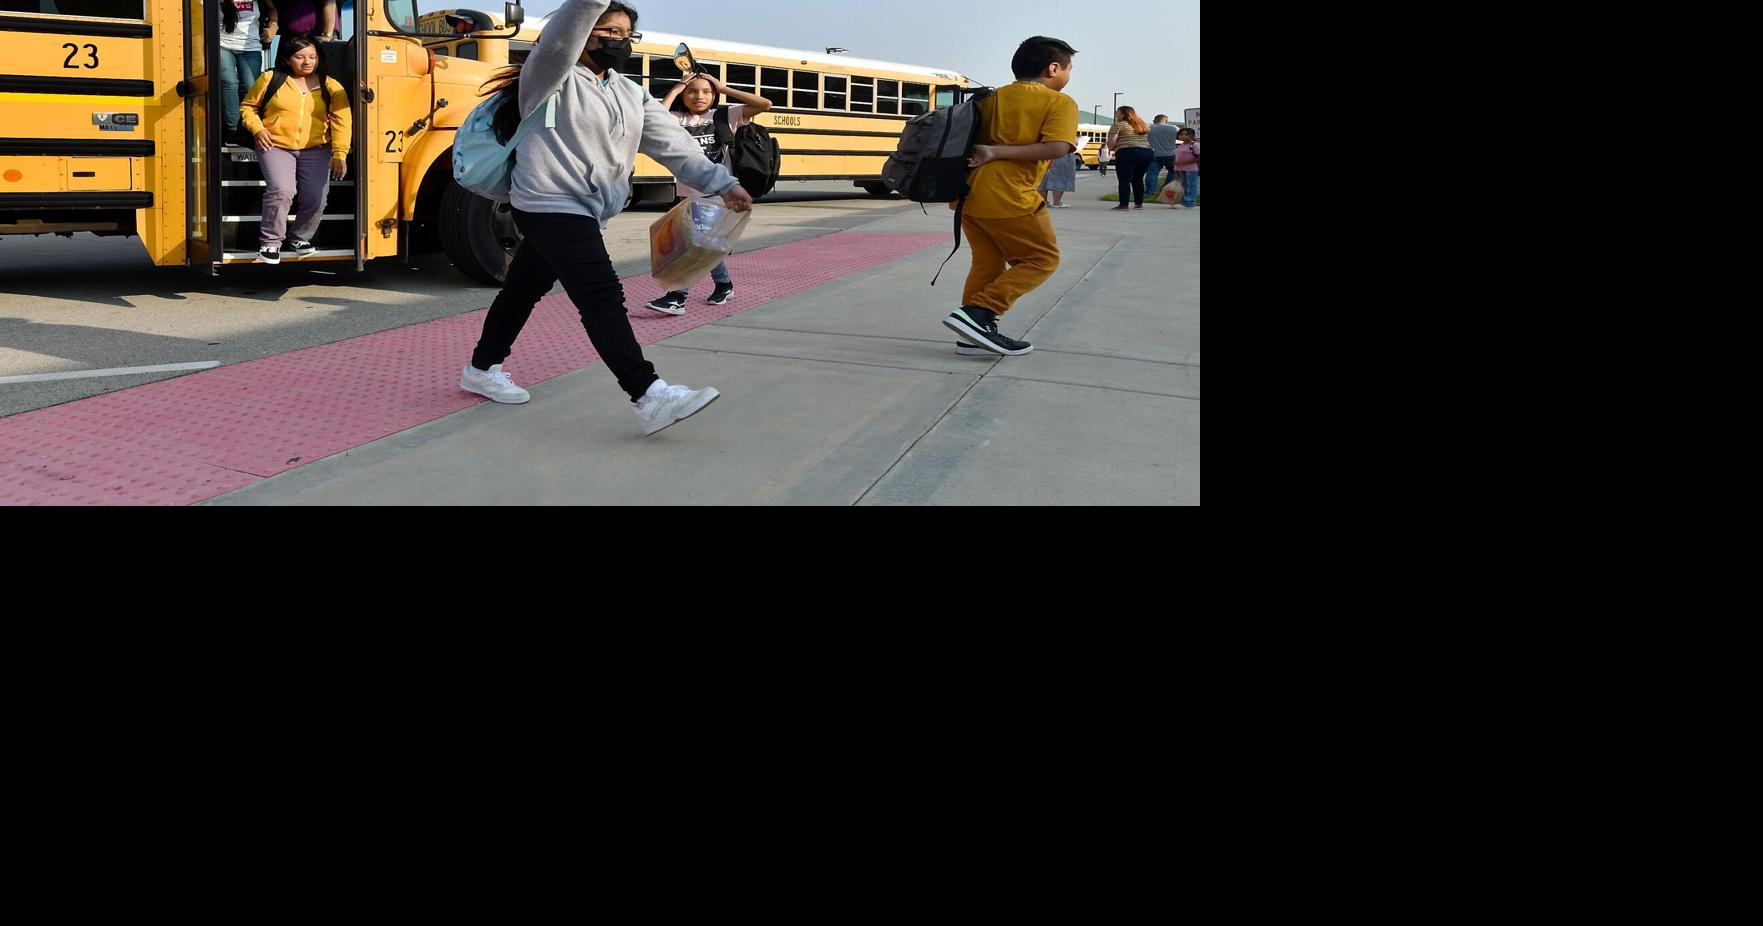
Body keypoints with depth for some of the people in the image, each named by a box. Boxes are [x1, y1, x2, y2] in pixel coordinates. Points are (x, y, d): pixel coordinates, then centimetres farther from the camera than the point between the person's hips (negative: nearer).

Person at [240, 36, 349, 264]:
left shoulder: (330, 86, 6)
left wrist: (339, 154, -11)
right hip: (276, 146, -2)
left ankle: (300, 238, 18)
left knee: (315, 198, -11)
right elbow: (248, 107, 12)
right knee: (281, 190, -25)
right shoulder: (270, 79, 3)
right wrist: (257, 129, -7)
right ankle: (270, 242, -10)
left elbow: (341, 121, 0)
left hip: (315, 149, 2)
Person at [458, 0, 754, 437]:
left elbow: (673, 142, 4)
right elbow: (560, 38, -31)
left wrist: (721, 183, -7)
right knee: (602, 296, -18)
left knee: (525, 288, 21)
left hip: (581, 214, 9)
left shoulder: (631, 94, 12)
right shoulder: (551, 79, -9)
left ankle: (482, 368, 38)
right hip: (551, 208, -9)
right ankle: (649, 396, -24)